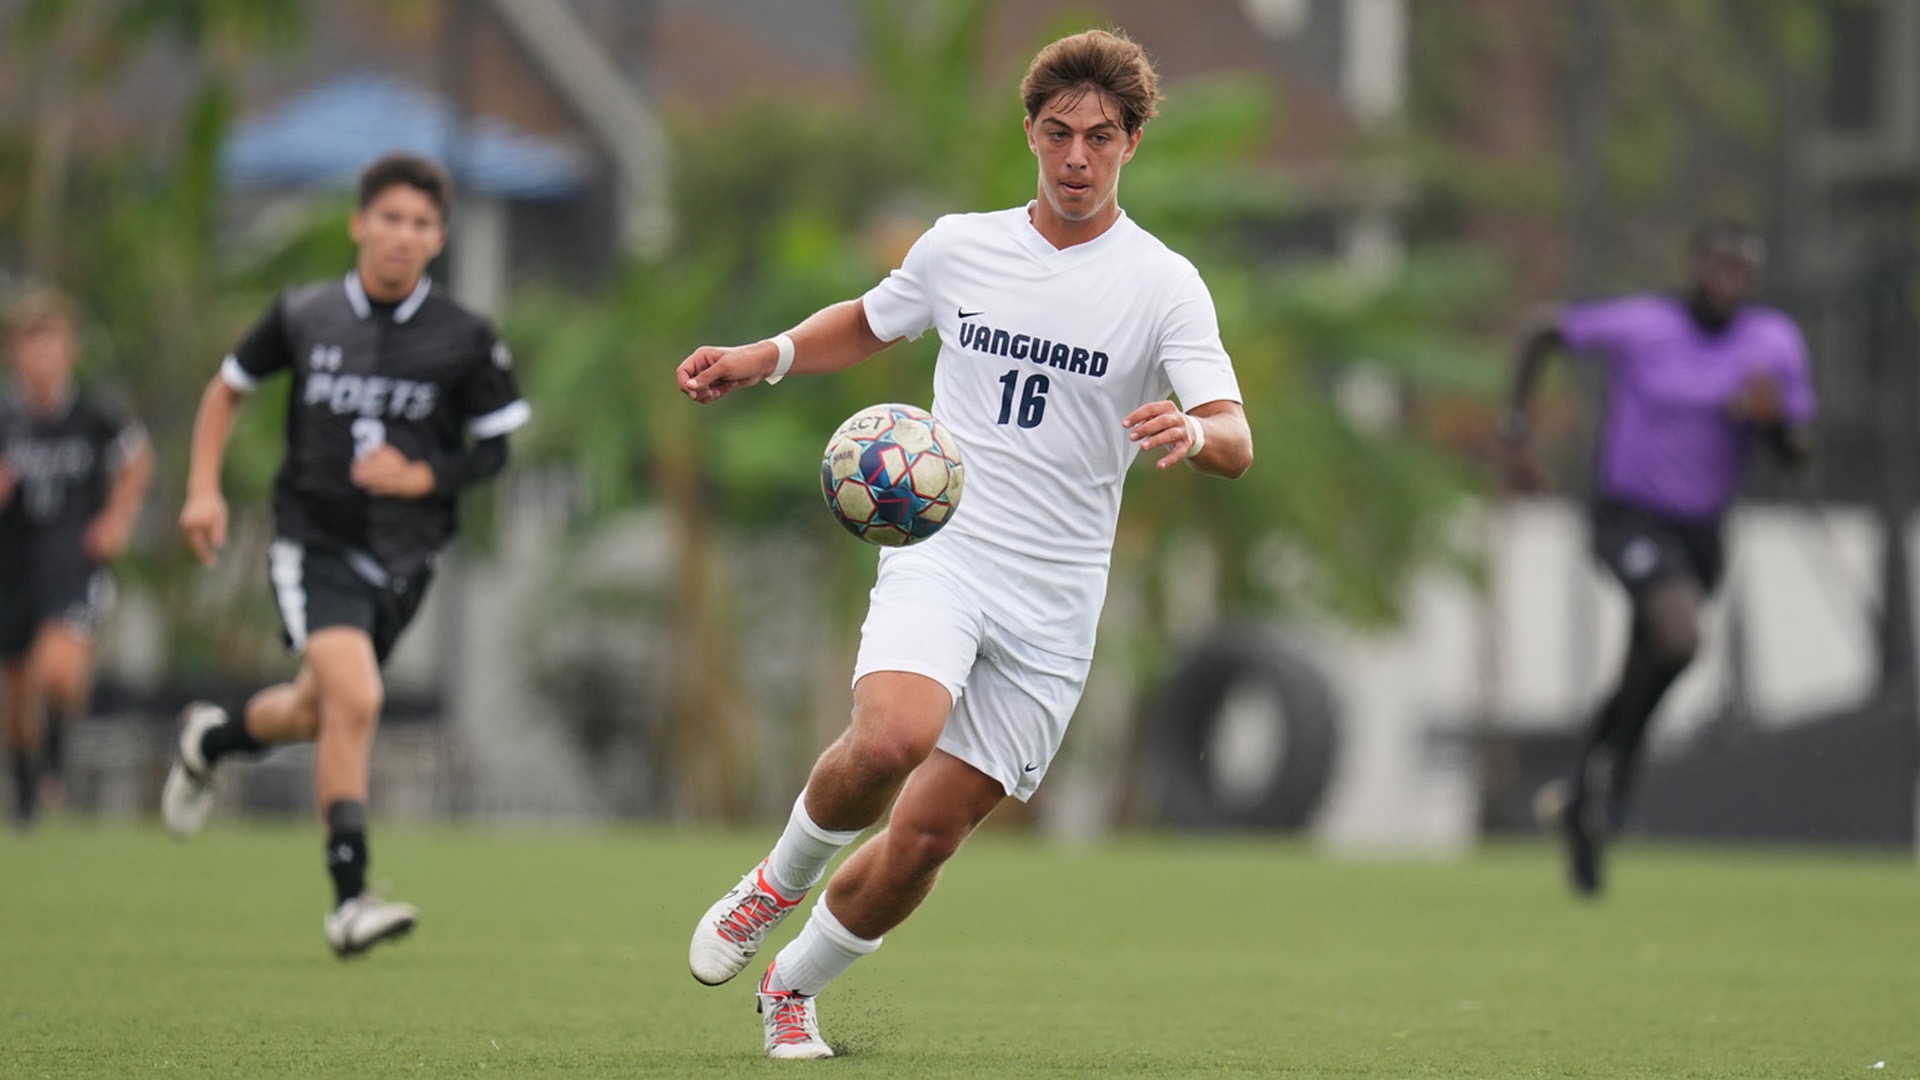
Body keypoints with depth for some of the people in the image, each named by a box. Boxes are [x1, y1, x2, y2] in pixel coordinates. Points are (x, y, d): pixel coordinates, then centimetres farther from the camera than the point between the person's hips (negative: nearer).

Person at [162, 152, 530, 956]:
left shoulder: (465, 341, -2)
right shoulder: (304, 317, -1)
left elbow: (495, 451, 5)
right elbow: (228, 388, 15)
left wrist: (424, 477, -13)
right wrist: (204, 488, 5)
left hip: (403, 555, 3)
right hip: (315, 542, -3)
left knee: (316, 714, 15)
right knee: (354, 700, -23)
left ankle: (210, 741, 50)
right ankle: (349, 899, -20)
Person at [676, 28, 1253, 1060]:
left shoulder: (1162, 284, -4)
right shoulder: (958, 246, 5)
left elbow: (1236, 443, -14)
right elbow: (867, 322, 25)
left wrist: (1193, 432, -37)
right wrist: (759, 358, 8)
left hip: (1052, 600, 0)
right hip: (939, 551, 0)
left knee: (926, 835, 0)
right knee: (889, 739, -30)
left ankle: (794, 983, 26)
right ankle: (778, 881, 0)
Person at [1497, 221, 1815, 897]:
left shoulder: (1776, 344, -4)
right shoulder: (1640, 326, -14)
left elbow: (1795, 454, -1)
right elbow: (1545, 337, 1)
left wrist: (1773, 416, -23)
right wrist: (1514, 432, -3)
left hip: (1701, 531, 5)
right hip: (1630, 517, -5)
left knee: (1641, 679, 17)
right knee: (1680, 639, -30)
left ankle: (1581, 809, 38)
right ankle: (1610, 761, -6)